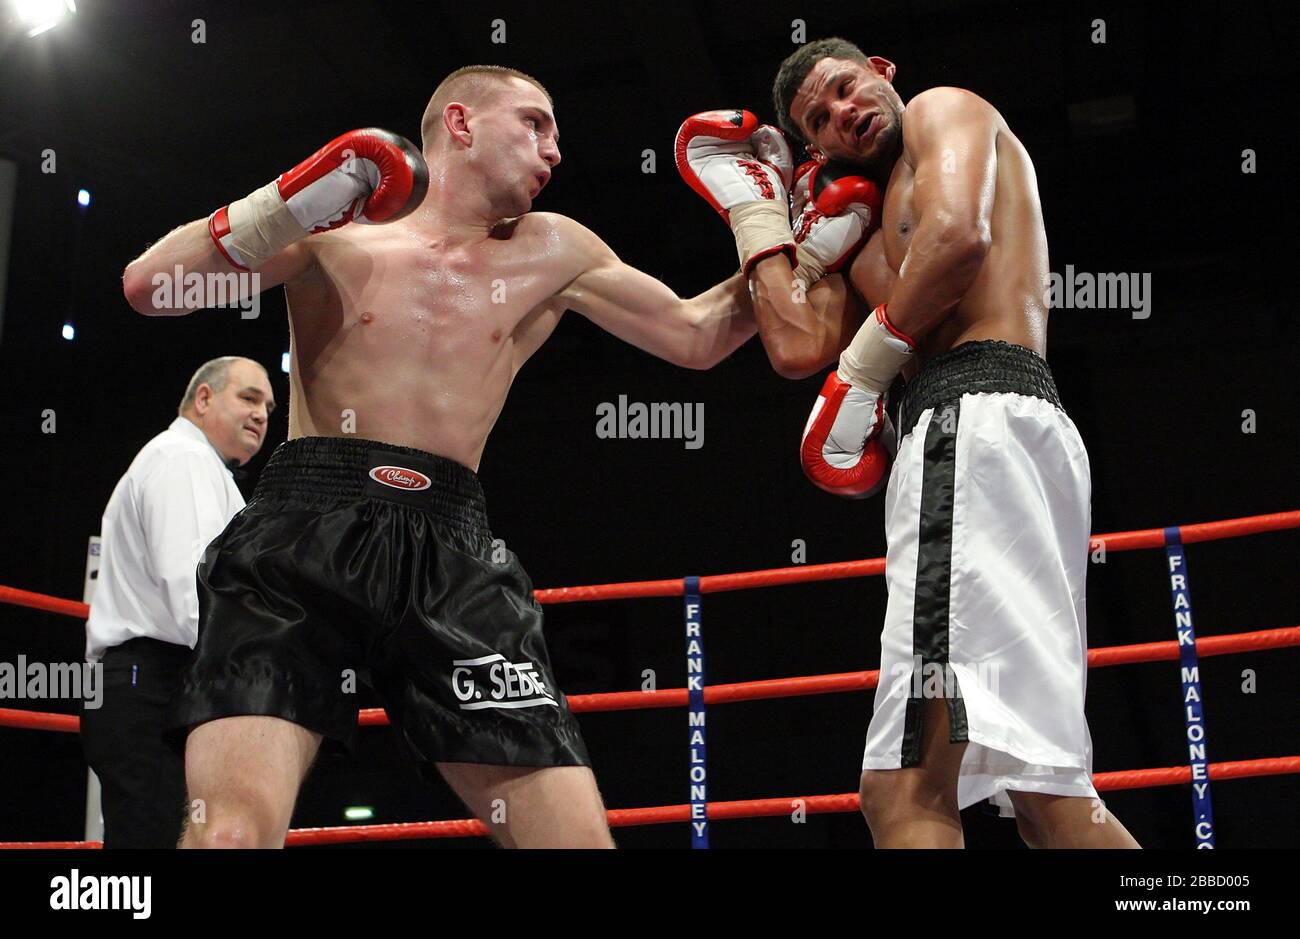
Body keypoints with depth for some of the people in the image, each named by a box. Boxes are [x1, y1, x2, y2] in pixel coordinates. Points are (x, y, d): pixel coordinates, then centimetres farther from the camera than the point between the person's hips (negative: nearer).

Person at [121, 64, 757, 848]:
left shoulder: (550, 254, 18)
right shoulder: (334, 226, 10)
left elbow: (697, 336, 25)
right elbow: (147, 286, 2)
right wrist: (291, 202, -9)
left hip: (449, 554, 3)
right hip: (303, 529, -3)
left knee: (580, 834, -6)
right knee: (235, 826, -23)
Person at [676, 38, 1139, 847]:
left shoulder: (944, 108, 11)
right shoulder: (869, 243, 32)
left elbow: (957, 237, -11)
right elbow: (799, 349, 15)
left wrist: (862, 371, -3)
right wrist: (758, 211, 26)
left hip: (974, 416, -10)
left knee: (910, 789, -21)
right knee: (1046, 794, 14)